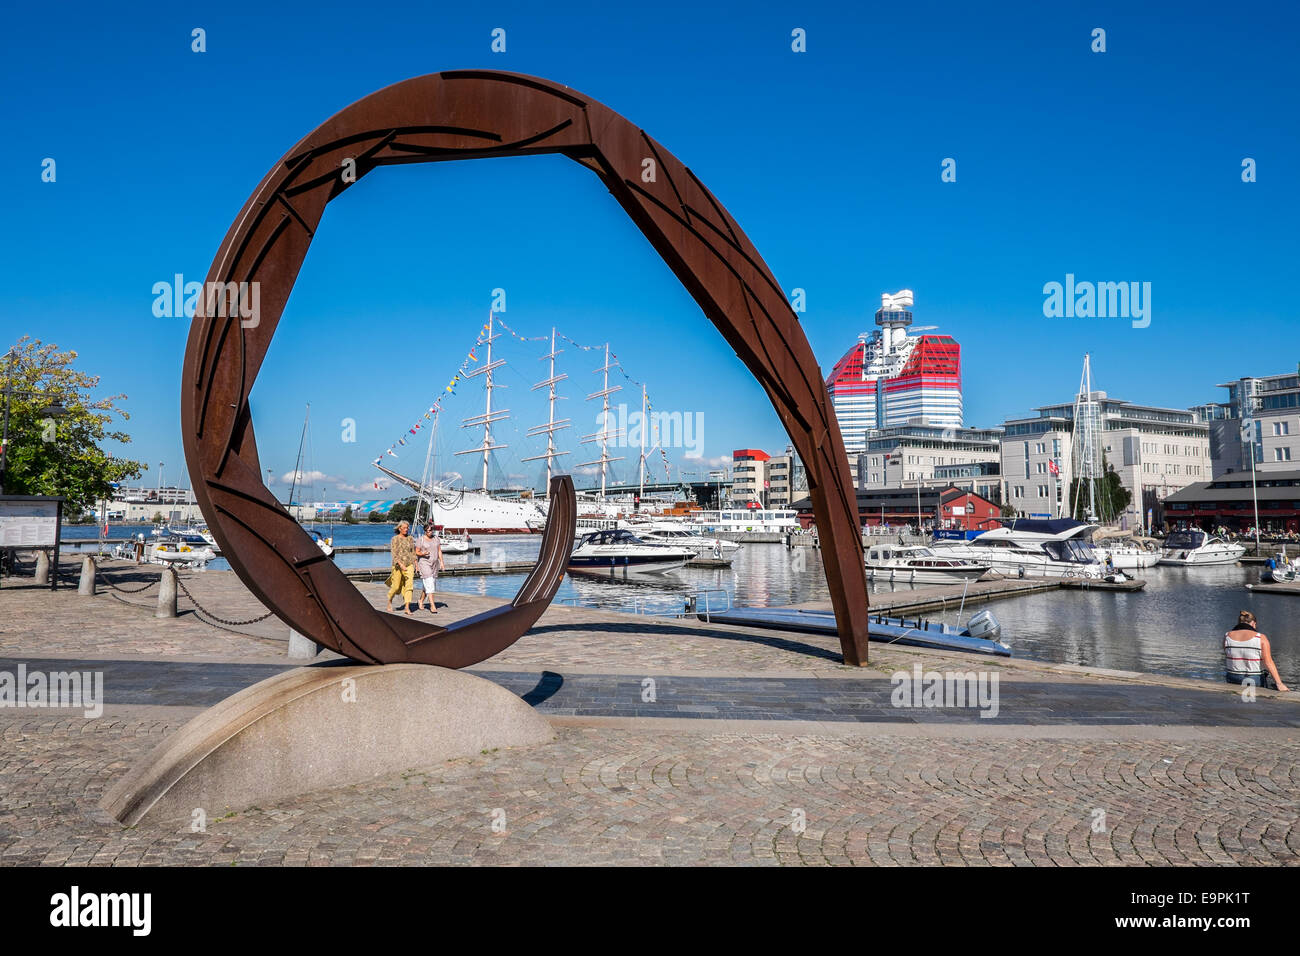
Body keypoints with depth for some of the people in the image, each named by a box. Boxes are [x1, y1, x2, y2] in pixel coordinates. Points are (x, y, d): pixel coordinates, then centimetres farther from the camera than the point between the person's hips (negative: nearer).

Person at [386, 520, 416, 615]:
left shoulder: (410, 538, 8)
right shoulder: (395, 539, -5)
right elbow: (394, 553, -13)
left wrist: (414, 563, 14)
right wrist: (400, 564, -23)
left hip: (409, 564, 3)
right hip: (398, 565, -3)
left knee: (409, 585, -11)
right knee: (396, 586, 5)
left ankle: (407, 607, -12)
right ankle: (389, 601, 33)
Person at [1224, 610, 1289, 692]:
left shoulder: (1227, 636, -5)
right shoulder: (1261, 638, -11)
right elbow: (1268, 663, -17)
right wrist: (1279, 683, -17)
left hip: (1232, 680, 2)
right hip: (1256, 681, -2)